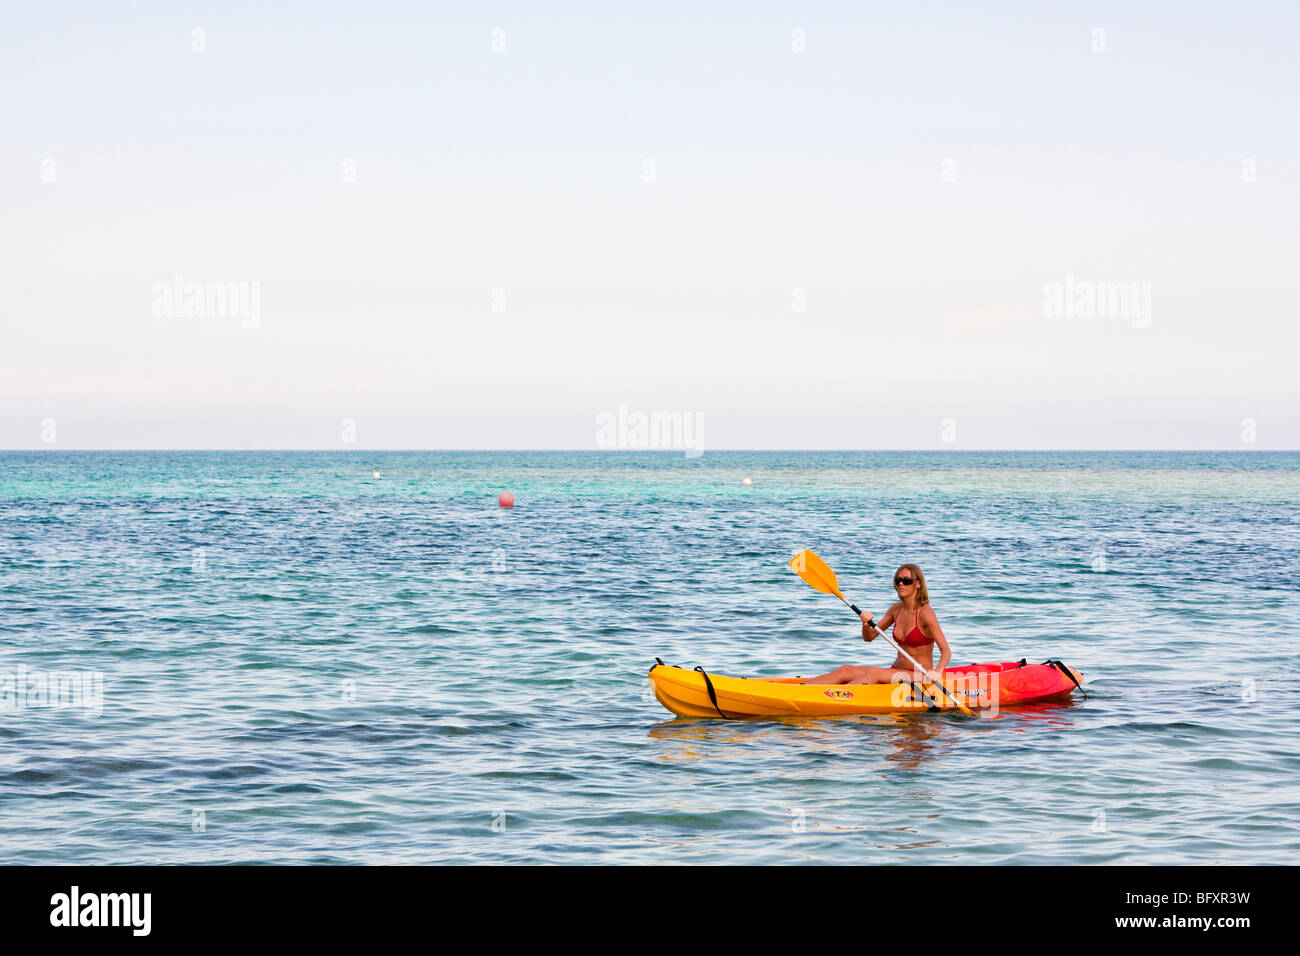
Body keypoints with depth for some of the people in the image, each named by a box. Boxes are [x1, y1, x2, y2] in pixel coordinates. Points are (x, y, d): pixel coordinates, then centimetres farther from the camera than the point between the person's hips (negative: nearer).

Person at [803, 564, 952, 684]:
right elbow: (869, 637, 12)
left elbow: (946, 651, -17)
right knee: (846, 670, -10)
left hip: (919, 677, -7)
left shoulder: (925, 613, -13)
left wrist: (936, 673, -37)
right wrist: (866, 624, -11)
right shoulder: (897, 609, 8)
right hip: (897, 673, 7)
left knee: (873, 673, -31)